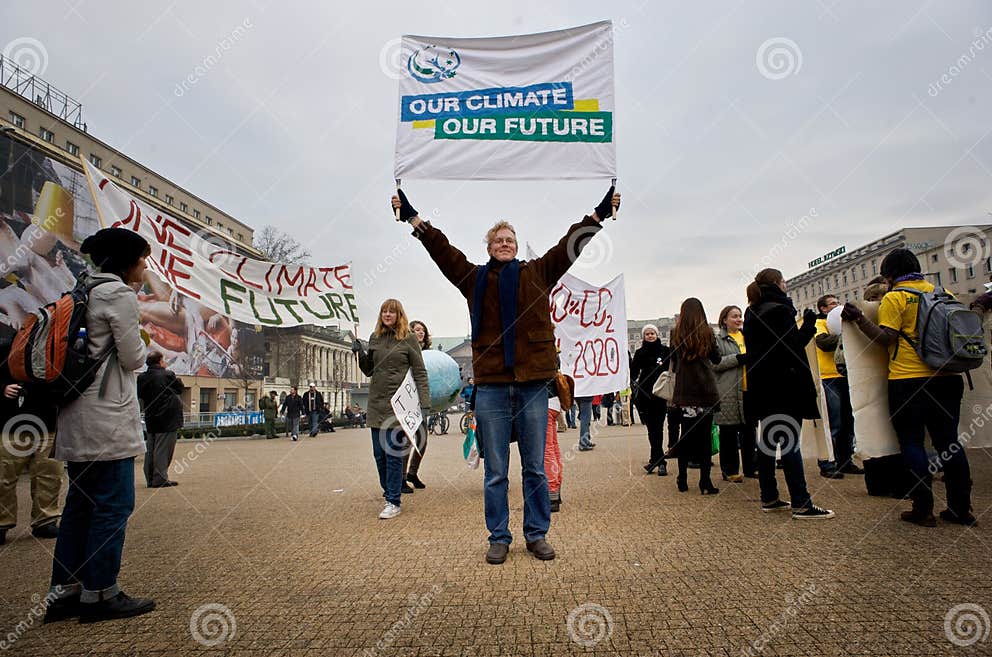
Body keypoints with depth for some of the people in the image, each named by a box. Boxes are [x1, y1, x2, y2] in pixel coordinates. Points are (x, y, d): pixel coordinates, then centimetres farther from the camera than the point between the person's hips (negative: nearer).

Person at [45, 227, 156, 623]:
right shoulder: (120, 294, -10)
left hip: (79, 417, 10)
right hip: (108, 415, -9)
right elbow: (133, 357, -10)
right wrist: (141, 347, 9)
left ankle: (63, 592, 19)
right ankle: (100, 594, 5)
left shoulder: (84, 292, 17)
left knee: (81, 502, 14)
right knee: (114, 504, -2)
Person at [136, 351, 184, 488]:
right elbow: (180, 389, 2)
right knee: (163, 449, -3)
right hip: (168, 419, -6)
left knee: (150, 449, 12)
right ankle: (160, 479, -4)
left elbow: (139, 395, 13)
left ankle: (150, 479, 17)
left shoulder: (141, 377, 2)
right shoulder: (168, 374, -12)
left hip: (150, 418, 6)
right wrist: (178, 380, 19)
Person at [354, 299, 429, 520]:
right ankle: (389, 491, 26)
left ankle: (393, 502, 2)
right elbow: (369, 370, 17)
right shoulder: (375, 338, 12)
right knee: (379, 454, 9)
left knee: (394, 453, -5)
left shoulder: (409, 338, -2)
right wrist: (360, 354, -2)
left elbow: (420, 372, -4)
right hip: (376, 402, 5)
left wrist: (424, 403, -12)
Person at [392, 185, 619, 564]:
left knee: (535, 468, 10)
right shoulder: (475, 278, 9)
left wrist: (599, 213, 7)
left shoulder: (537, 274, 9)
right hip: (491, 386, 0)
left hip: (533, 384, 0)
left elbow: (570, 245, 9)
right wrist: (411, 217, 6)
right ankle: (499, 538, 22)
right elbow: (440, 248, 8)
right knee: (495, 471, 9)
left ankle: (537, 535, 25)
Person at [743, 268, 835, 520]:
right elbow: (792, 346, -17)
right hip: (783, 385, -9)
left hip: (761, 386, 9)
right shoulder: (779, 310, -12)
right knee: (790, 442, -8)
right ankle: (801, 504, -5)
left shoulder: (752, 313, 14)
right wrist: (809, 325, -8)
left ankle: (769, 498, 16)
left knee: (767, 441, 10)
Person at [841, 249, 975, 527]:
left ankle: (923, 510, 4)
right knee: (948, 441, 13)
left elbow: (886, 338, -14)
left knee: (912, 443, 3)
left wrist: (859, 319, -12)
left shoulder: (894, 298, -6)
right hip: (947, 378, 6)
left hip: (907, 381, -6)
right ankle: (961, 509, 17)